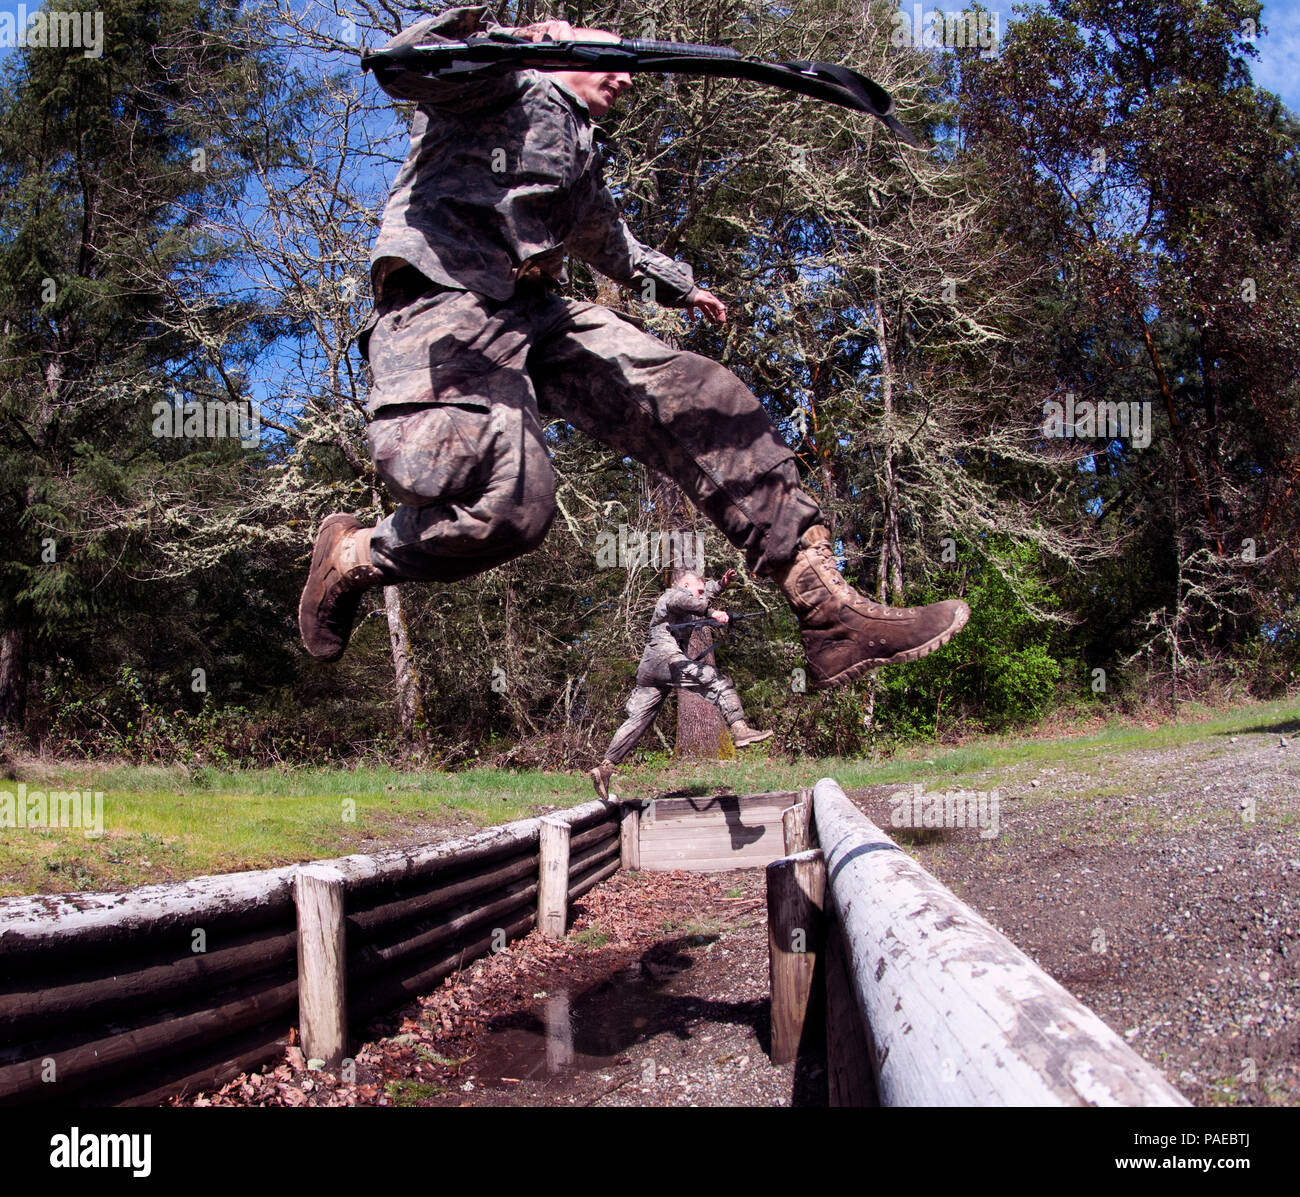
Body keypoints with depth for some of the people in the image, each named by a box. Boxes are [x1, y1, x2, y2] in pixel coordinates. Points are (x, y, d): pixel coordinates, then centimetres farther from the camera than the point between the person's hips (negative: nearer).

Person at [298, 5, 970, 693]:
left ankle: (831, 612, -12)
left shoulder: (580, 153, 35)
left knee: (701, 400, -8)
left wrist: (679, 286, 66)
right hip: (442, 302, -8)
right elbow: (399, 67, -12)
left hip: (537, 314, 9)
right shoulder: (512, 83, 8)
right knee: (510, 501, -32)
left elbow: (610, 245, 54)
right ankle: (353, 558, -2)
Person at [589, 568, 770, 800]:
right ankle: (739, 729, -32)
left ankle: (604, 768, 2)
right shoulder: (673, 594, 7)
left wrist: (722, 584, 32)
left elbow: (707, 592, 49)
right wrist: (712, 613, -25)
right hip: (665, 657, -10)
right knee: (717, 680, -17)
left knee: (638, 720, 5)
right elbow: (684, 600, -20)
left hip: (648, 668, 10)